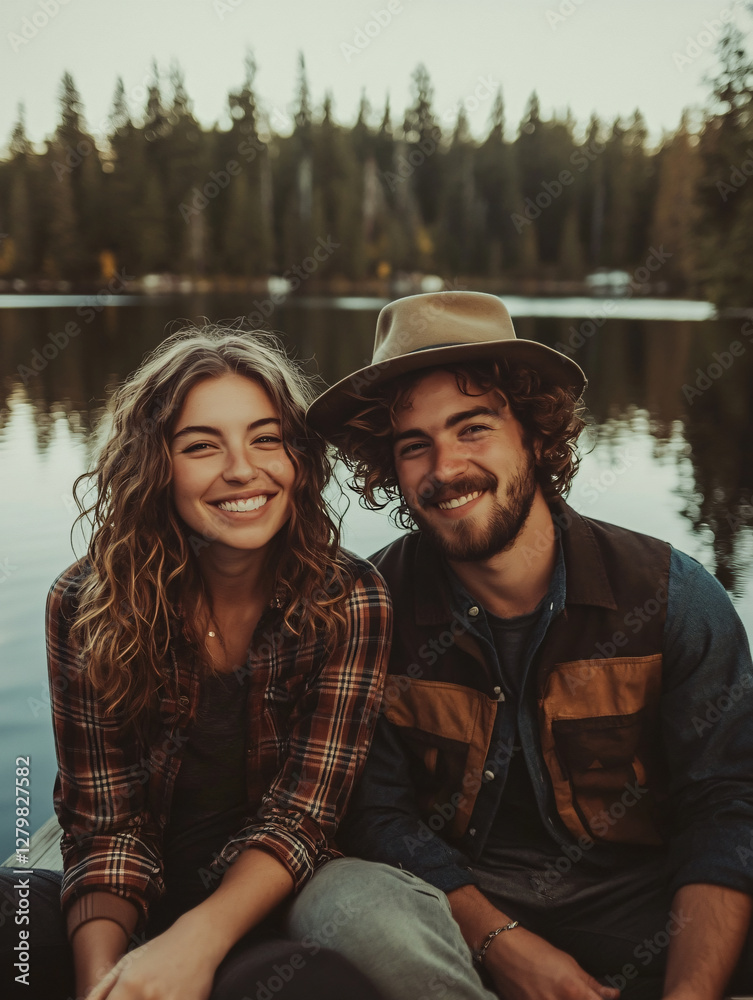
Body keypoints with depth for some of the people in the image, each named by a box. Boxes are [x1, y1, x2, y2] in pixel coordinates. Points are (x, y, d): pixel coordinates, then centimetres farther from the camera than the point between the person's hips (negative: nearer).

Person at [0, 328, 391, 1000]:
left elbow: (300, 816, -12)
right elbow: (105, 820, -7)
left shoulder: (350, 602, -9)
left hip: (270, 911, 0)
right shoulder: (86, 605, -6)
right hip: (137, 903, 1)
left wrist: (196, 941, -29)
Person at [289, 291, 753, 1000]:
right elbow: (378, 811, -5)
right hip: (461, 910, 1)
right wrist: (501, 942, -18)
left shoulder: (673, 595, -6)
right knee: (339, 899, -31)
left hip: (643, 911, 0)